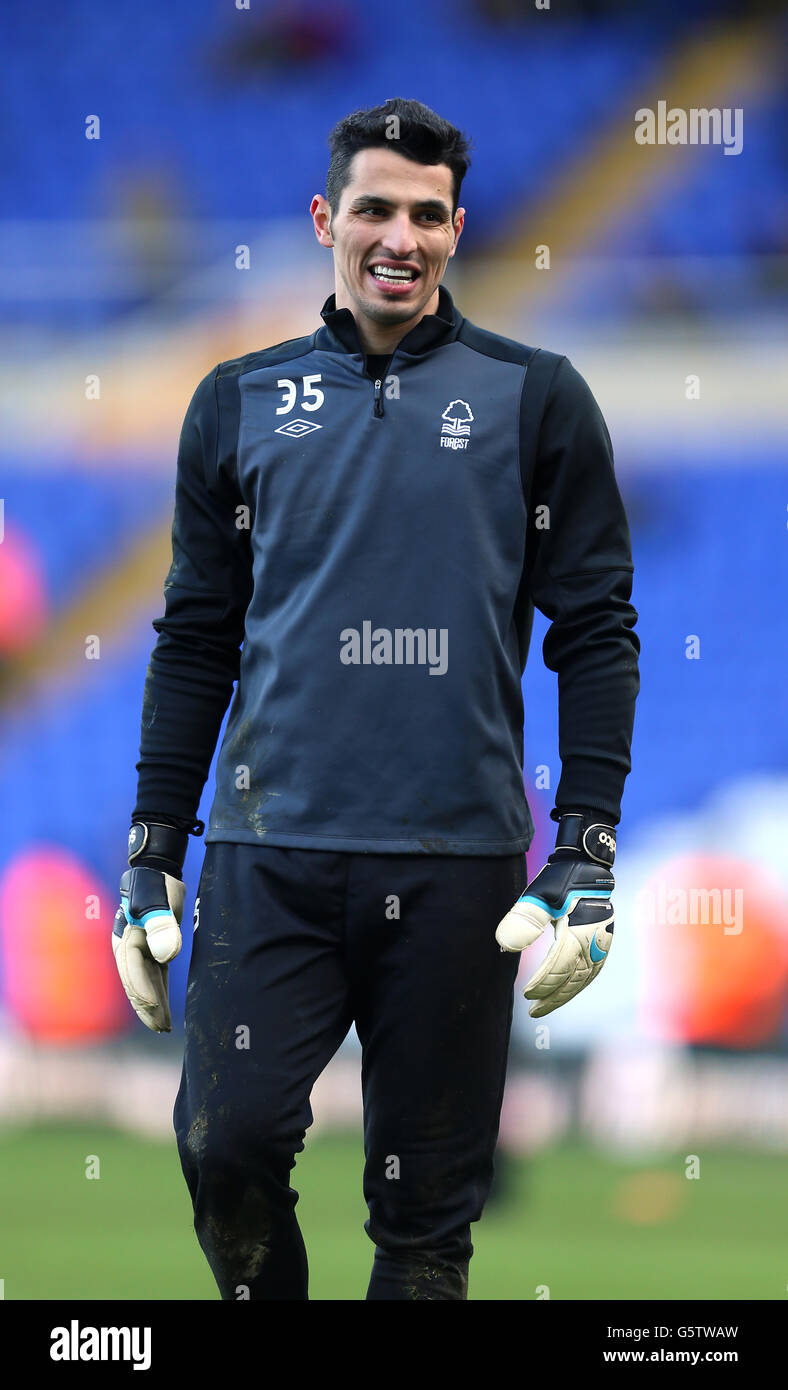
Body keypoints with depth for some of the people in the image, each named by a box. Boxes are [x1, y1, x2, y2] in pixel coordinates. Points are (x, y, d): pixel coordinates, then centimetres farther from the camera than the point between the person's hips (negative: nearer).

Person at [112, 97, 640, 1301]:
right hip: (269, 852, 1)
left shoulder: (535, 399, 5)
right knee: (228, 1143, -12)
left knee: (427, 1202, 3)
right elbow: (195, 640, 14)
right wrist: (150, 859, 9)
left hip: (458, 861, -1)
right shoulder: (241, 402, 10)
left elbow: (595, 635, 4)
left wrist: (586, 862, -5)